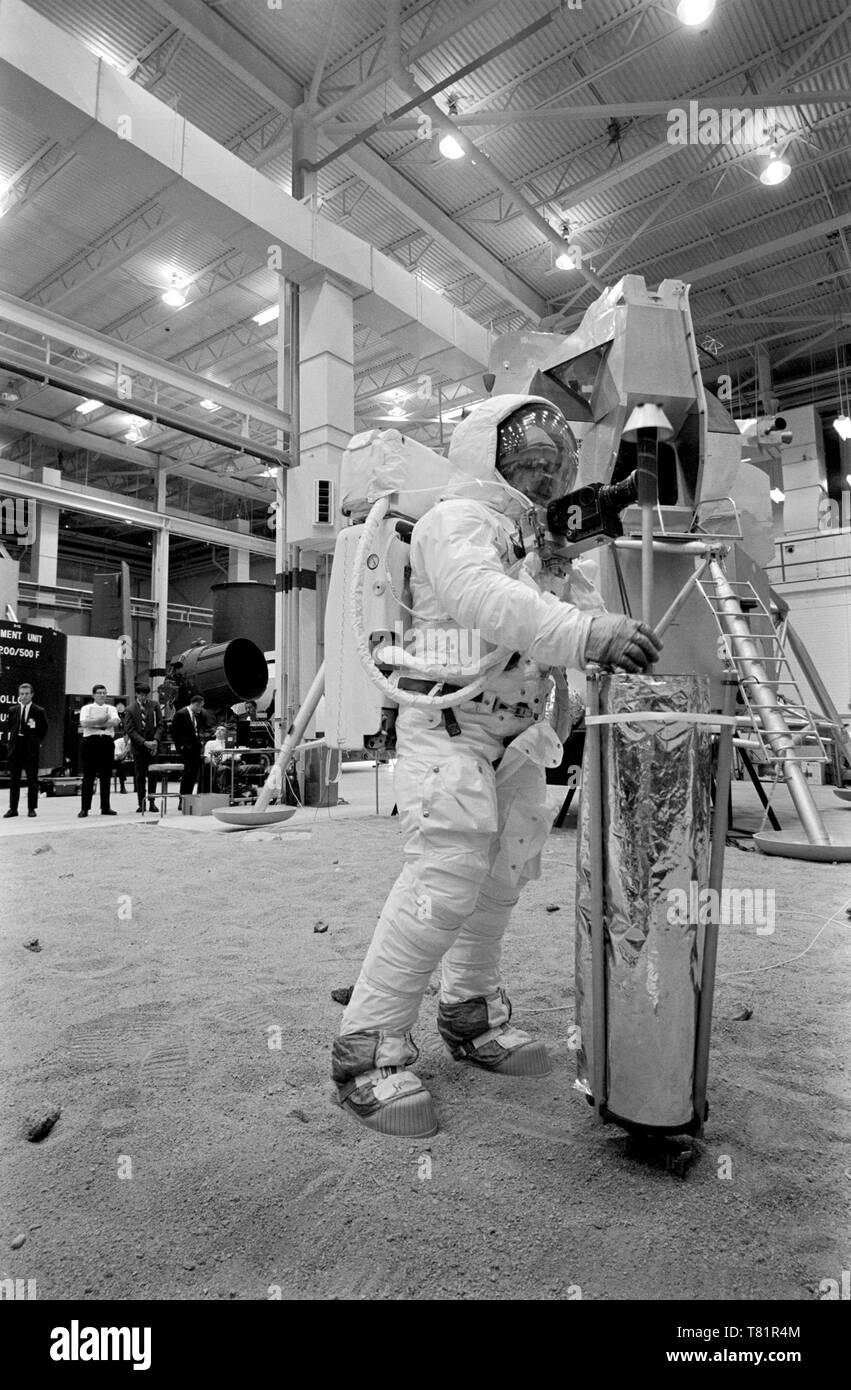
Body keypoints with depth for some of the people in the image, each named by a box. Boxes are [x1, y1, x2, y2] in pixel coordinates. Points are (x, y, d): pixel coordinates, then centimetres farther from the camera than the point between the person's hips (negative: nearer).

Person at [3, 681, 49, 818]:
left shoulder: (39, 711, -2)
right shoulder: (13, 710, 8)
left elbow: (44, 728, 6)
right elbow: (10, 726, 20)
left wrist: (36, 740, 2)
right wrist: (12, 737, 8)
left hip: (31, 748, -3)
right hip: (15, 748, 3)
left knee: (32, 780, 2)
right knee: (14, 780, 7)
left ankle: (31, 809, 9)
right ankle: (13, 808, 13)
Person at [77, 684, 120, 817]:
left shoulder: (111, 709, 13)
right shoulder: (86, 708, 9)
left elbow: (115, 722, -6)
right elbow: (84, 723, -9)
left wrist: (94, 724, -8)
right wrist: (102, 720, -11)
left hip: (107, 742, 2)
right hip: (90, 741, -2)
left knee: (106, 776, 5)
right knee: (88, 776, -2)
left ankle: (105, 807, 11)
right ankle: (84, 808, 2)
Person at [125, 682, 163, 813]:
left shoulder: (154, 705, 5)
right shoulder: (130, 709, -2)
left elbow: (160, 725, 4)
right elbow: (129, 730, -6)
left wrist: (155, 741, -10)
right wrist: (144, 742, -15)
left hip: (153, 745, 1)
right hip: (138, 747, -1)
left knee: (152, 775, 1)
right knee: (139, 776, 2)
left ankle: (152, 802, 8)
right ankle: (141, 803, 8)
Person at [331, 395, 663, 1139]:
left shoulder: (533, 534, 19)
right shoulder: (457, 522, -13)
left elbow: (548, 613, 19)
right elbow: (485, 599, -34)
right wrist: (589, 631, -46)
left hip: (515, 735, 9)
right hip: (449, 727, -9)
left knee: (501, 876, 13)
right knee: (447, 877, -17)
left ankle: (471, 1015, 31)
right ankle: (370, 1048, -2)